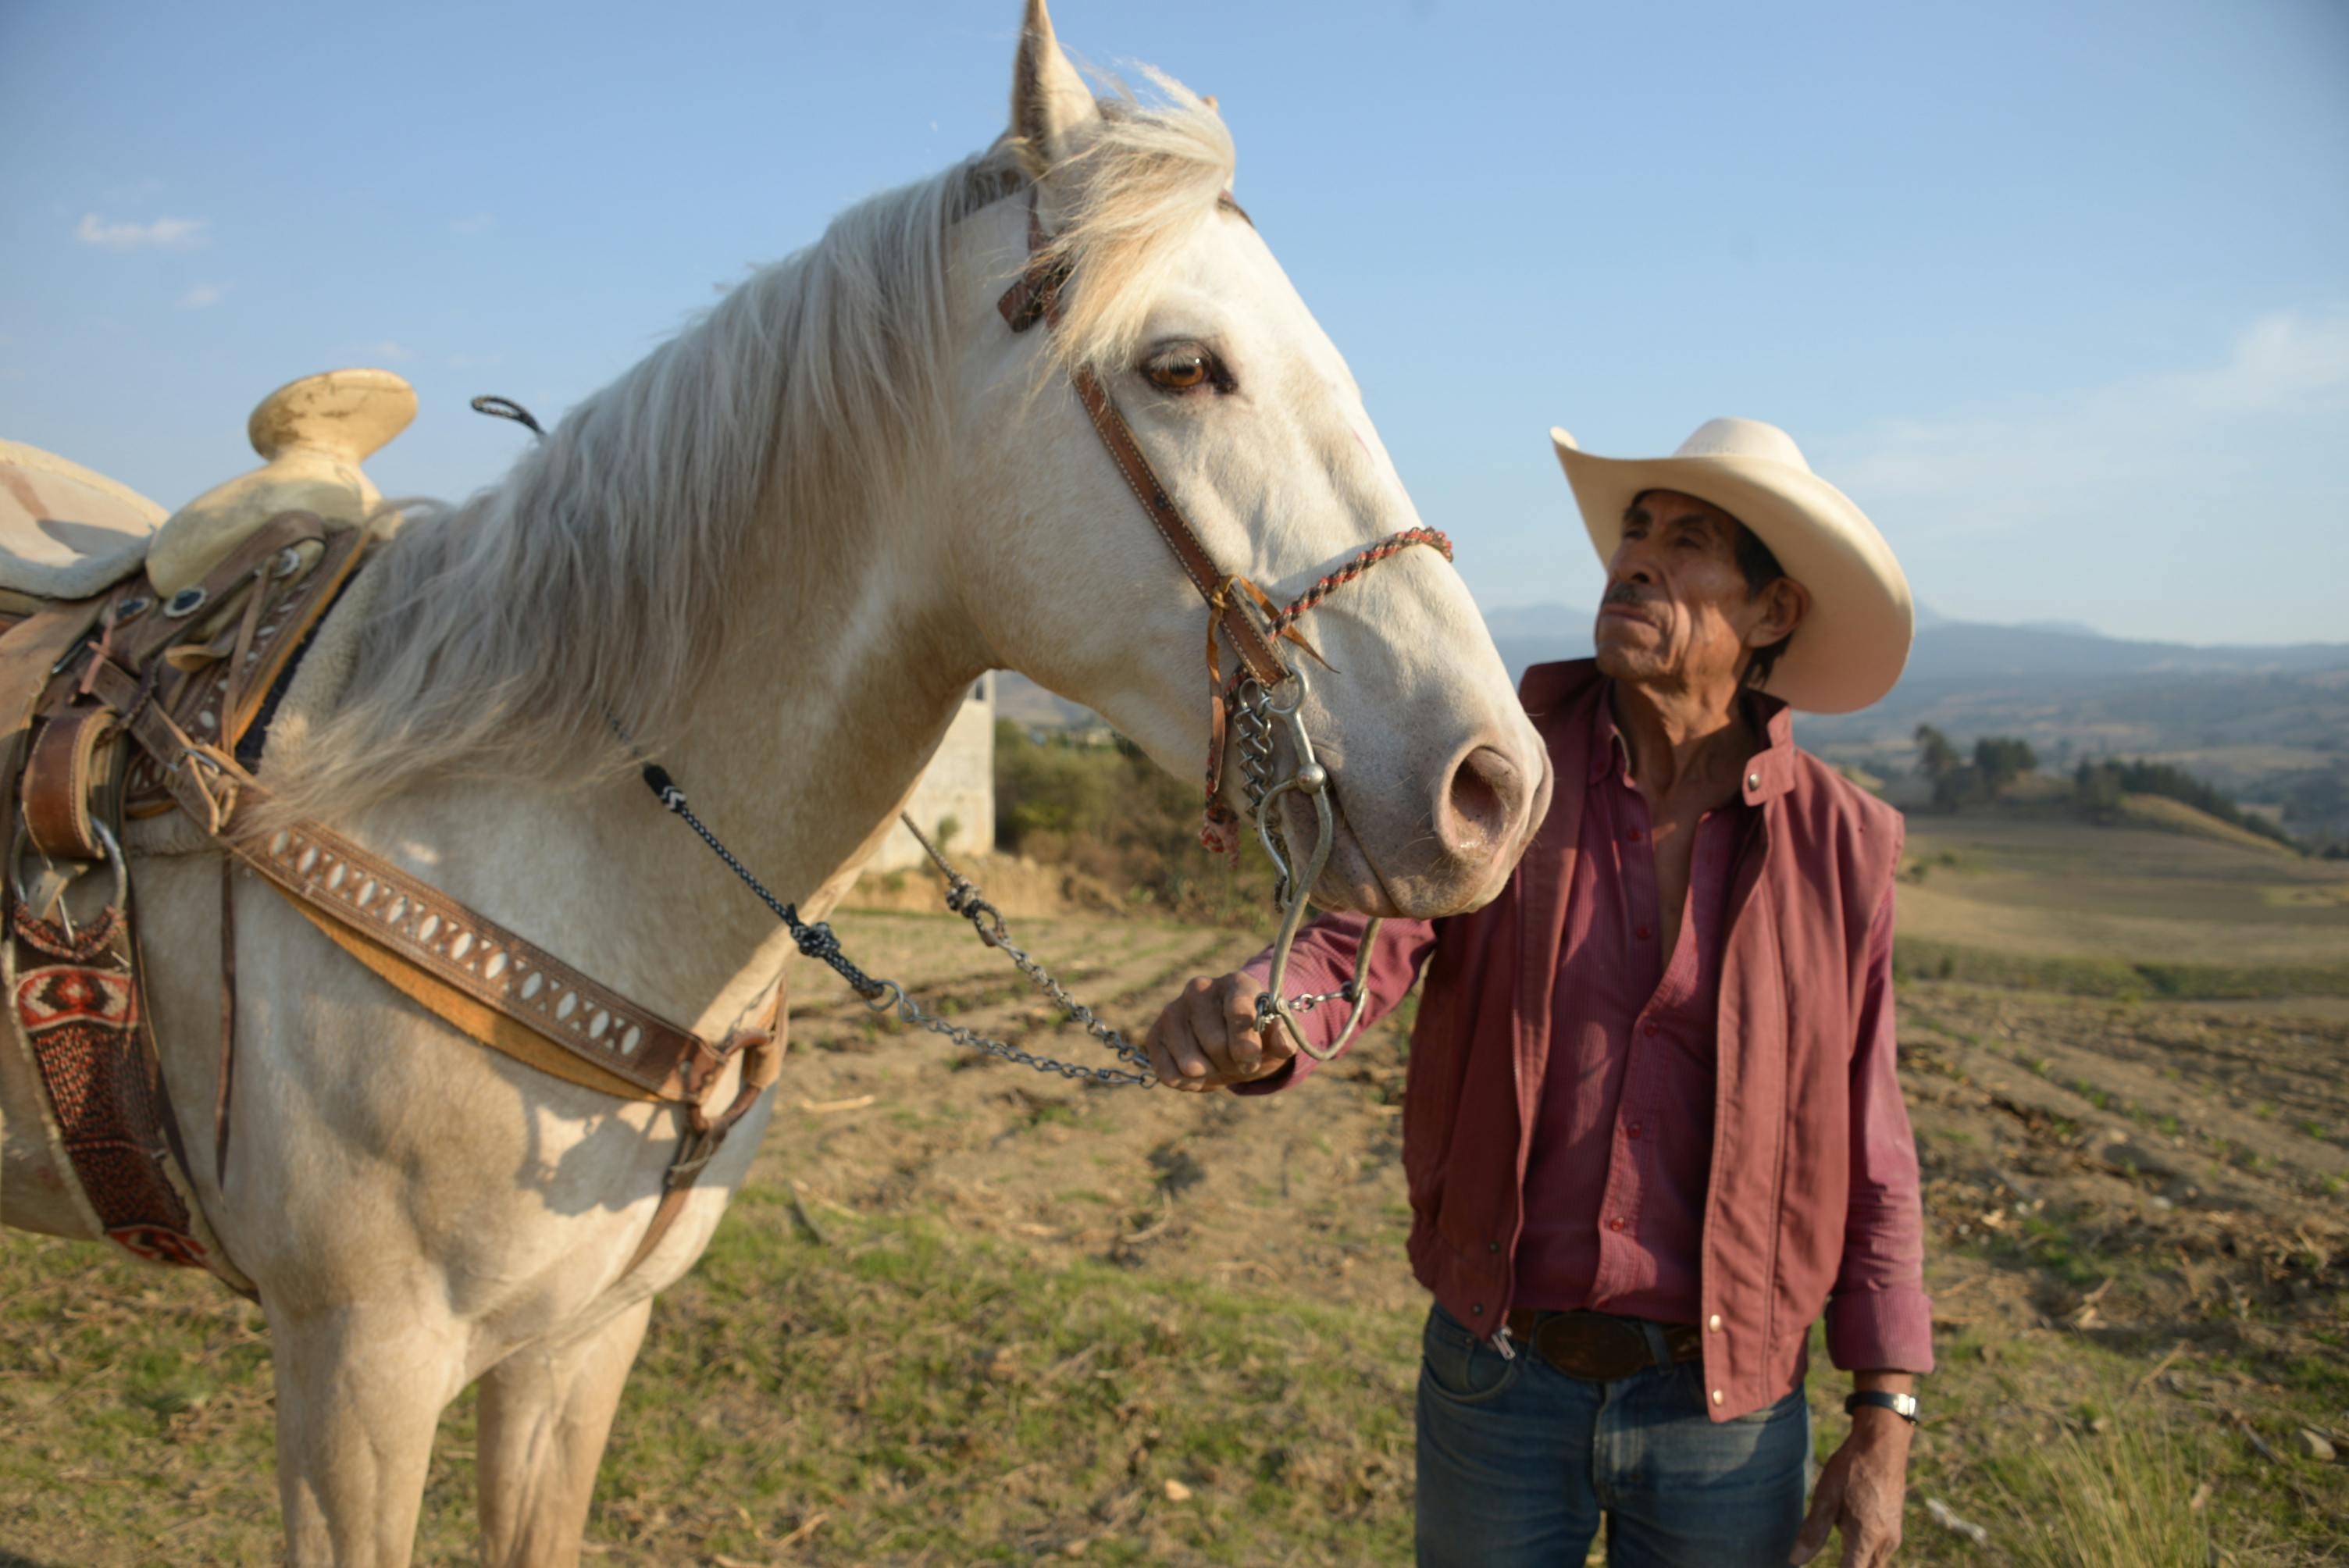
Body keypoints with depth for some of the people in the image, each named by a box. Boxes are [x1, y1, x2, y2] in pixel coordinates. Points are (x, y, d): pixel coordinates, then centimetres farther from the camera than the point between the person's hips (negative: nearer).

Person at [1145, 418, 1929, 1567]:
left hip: (1726, 1416, 0)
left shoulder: (1837, 845, -5)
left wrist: (1886, 1421, -2)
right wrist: (1252, 1022, -43)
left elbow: (1868, 1145, 0)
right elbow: (1356, 947, -19)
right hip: (1497, 1377, 0)